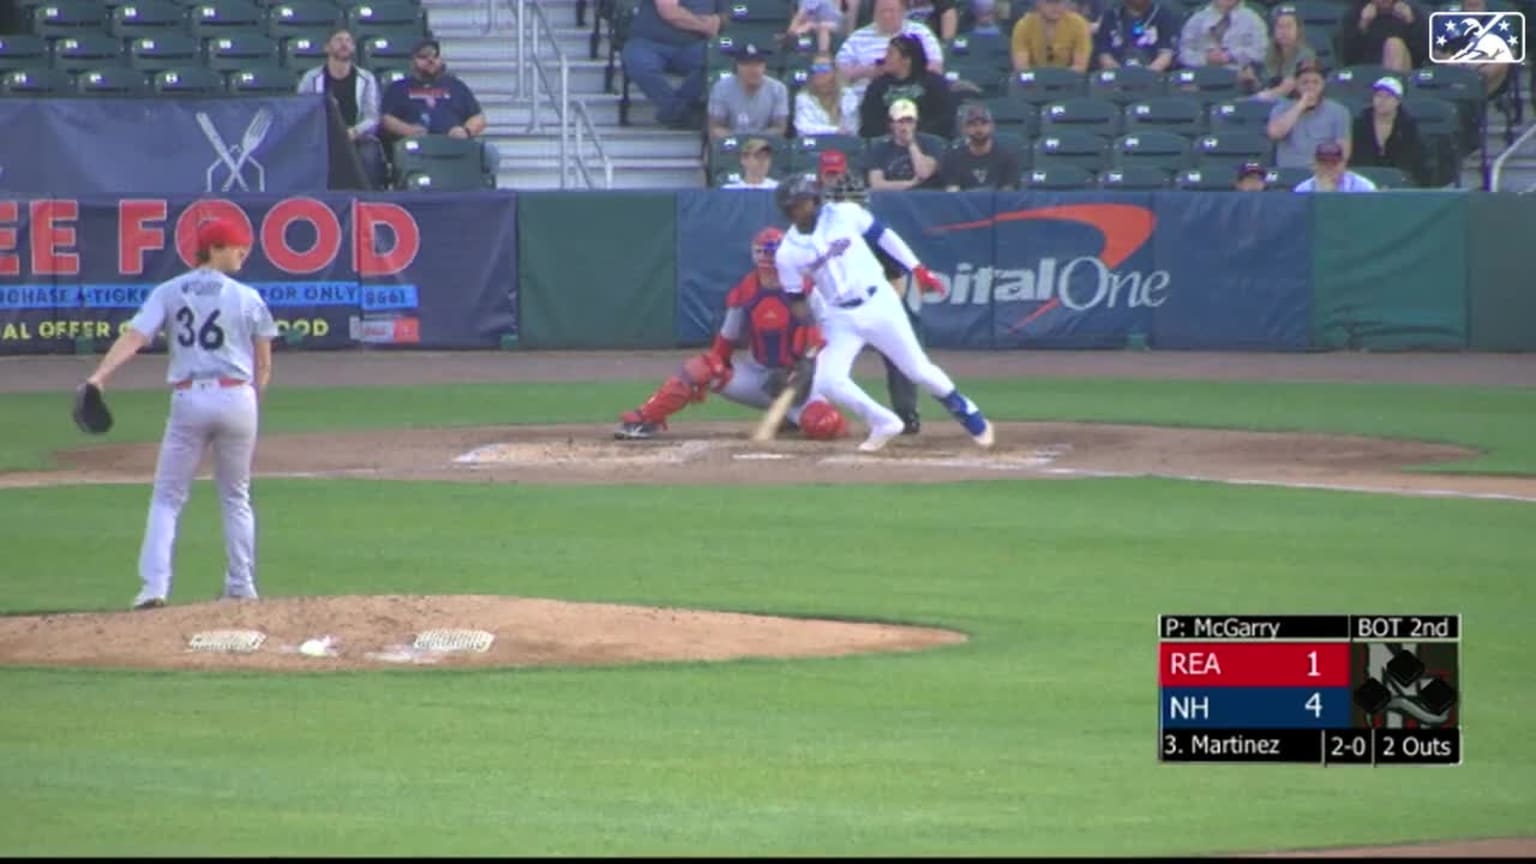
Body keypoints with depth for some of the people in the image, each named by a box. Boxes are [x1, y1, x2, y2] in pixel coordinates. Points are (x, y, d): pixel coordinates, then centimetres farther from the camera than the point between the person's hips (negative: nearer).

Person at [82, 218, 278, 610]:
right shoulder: (247, 298, 2)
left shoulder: (168, 293, 3)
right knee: (236, 497, 17)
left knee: (167, 497, 5)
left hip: (188, 398, 0)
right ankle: (241, 586, 18)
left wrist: (100, 375, -21)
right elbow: (263, 364, 6)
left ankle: (154, 585, -9)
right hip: (237, 398, 0)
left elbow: (134, 337, -11)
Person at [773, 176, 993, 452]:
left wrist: (918, 270, -3)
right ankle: (884, 424, 4)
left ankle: (973, 419, 18)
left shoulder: (845, 215, -7)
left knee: (919, 370, 0)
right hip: (840, 318, 2)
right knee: (828, 381, -15)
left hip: (879, 303, -2)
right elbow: (797, 301, 3)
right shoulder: (788, 253, -3)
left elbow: (883, 235, 1)